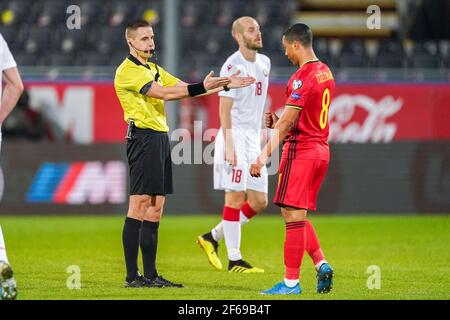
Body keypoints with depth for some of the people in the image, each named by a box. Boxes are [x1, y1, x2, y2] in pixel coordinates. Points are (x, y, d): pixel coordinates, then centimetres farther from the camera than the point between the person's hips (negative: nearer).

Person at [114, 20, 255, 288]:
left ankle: (150, 274, 11)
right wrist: (202, 88, -22)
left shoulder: (153, 69, 21)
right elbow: (164, 93, -19)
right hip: (143, 137, -10)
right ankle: (132, 276, -10)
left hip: (160, 139, 10)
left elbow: (185, 89, 18)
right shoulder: (128, 71, -9)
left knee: (155, 207, 9)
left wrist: (224, 85, 8)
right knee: (139, 206, -10)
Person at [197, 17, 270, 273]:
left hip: (253, 139, 8)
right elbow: (225, 108, -16)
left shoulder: (264, 63, 13)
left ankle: (213, 237, 19)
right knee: (236, 197, -6)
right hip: (234, 136, -8)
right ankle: (235, 260, -1)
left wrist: (261, 133, 16)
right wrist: (229, 145, -22)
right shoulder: (232, 66, -12)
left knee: (259, 202, 7)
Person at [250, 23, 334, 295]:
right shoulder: (325, 72, 13)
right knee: (298, 216, 16)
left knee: (293, 214, -5)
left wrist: (264, 155, -22)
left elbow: (287, 122, -20)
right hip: (321, 149, 9)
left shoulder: (302, 77, -15)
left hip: (300, 150, -9)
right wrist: (279, 123, 12)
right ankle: (322, 265, 5)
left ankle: (291, 282, -4)